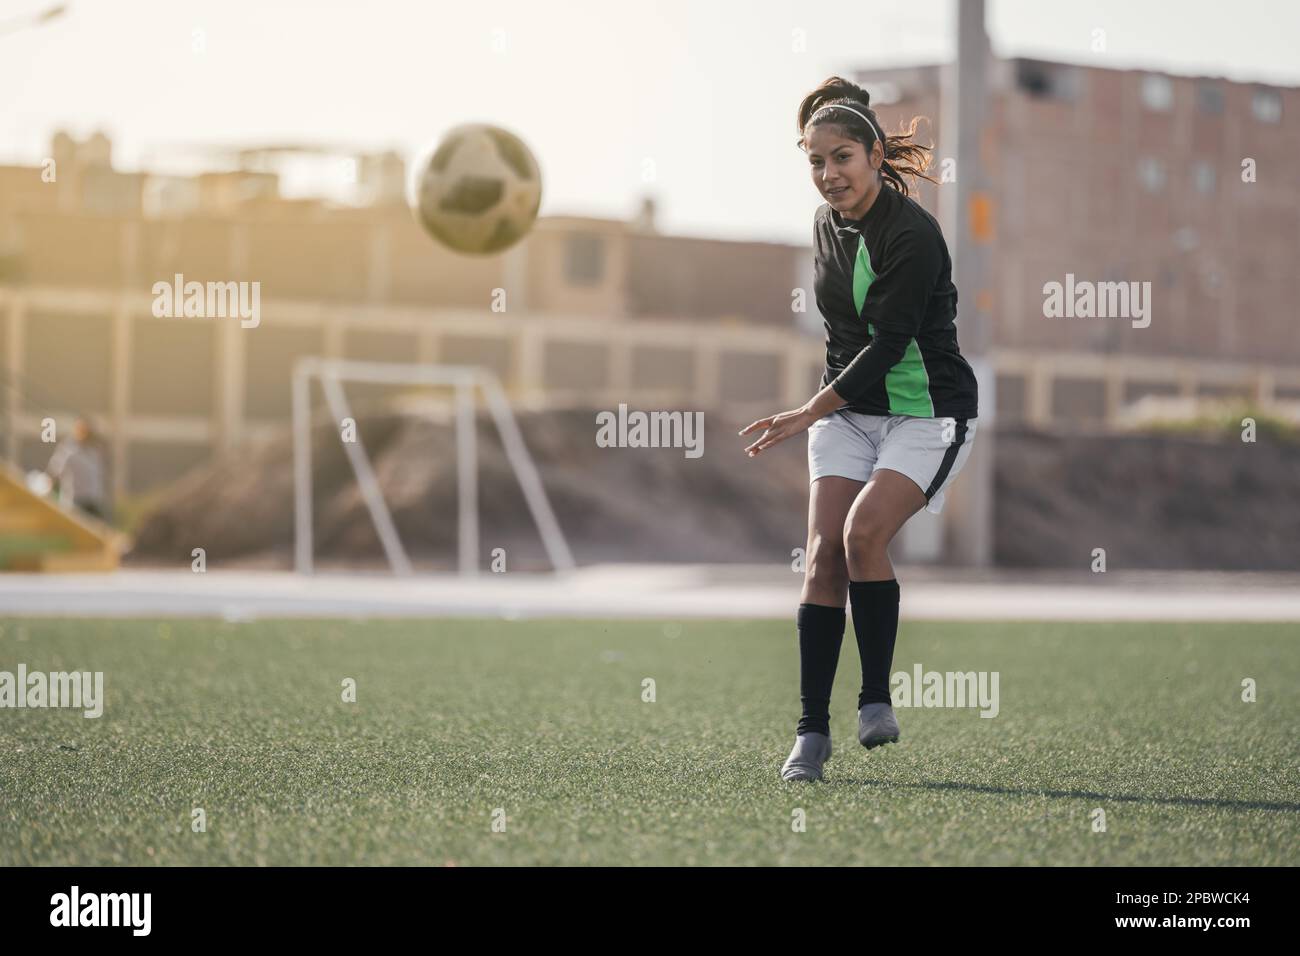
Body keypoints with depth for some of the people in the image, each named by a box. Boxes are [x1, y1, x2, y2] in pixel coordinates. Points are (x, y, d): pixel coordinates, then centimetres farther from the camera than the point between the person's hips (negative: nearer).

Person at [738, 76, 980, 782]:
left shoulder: (913, 234, -19)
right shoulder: (827, 223, 5)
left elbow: (889, 342, -24)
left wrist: (809, 413, -27)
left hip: (927, 412, -6)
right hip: (848, 409, 6)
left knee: (864, 531, -25)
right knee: (824, 552, -8)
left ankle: (876, 699, -10)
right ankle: (811, 732, -7)